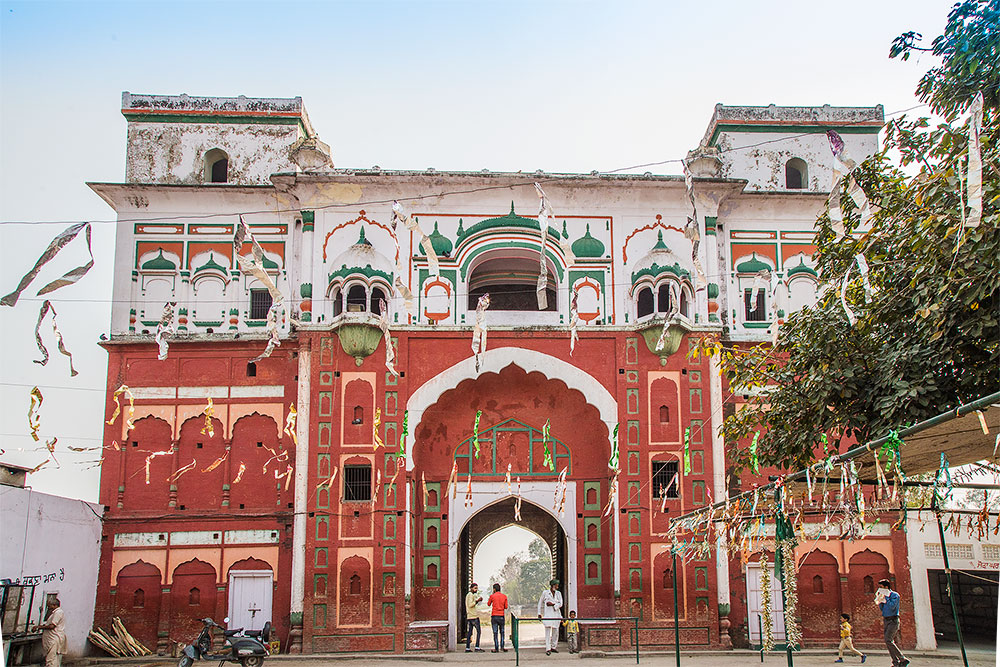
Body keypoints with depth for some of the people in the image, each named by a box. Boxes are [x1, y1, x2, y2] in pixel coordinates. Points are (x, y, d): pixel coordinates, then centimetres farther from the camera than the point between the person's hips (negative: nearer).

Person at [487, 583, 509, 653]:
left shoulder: (492, 596, -4)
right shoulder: (504, 596, 4)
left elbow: (488, 604, 12)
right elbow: (506, 607, 7)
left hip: (494, 616, -2)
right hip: (501, 616, 2)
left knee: (495, 632, 1)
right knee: (502, 632, 11)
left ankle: (496, 648, -1)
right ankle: (502, 647, 2)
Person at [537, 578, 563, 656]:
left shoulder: (558, 593, 9)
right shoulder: (545, 593, 2)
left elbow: (560, 604, 1)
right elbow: (540, 603, 10)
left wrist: (553, 604, -13)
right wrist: (539, 613, 8)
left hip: (556, 614, 4)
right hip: (548, 615, -4)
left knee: (555, 632, 6)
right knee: (547, 631, -11)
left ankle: (553, 647, 19)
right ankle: (548, 649, -12)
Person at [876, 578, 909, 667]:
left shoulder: (894, 595, -8)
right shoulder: (884, 595, 15)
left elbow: (892, 606, -21)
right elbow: (881, 608, 15)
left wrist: (885, 598, -13)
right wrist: (880, 599, 4)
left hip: (893, 620, -8)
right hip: (886, 620, 8)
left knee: (888, 640, -19)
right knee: (888, 641, 3)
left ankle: (903, 659, -15)